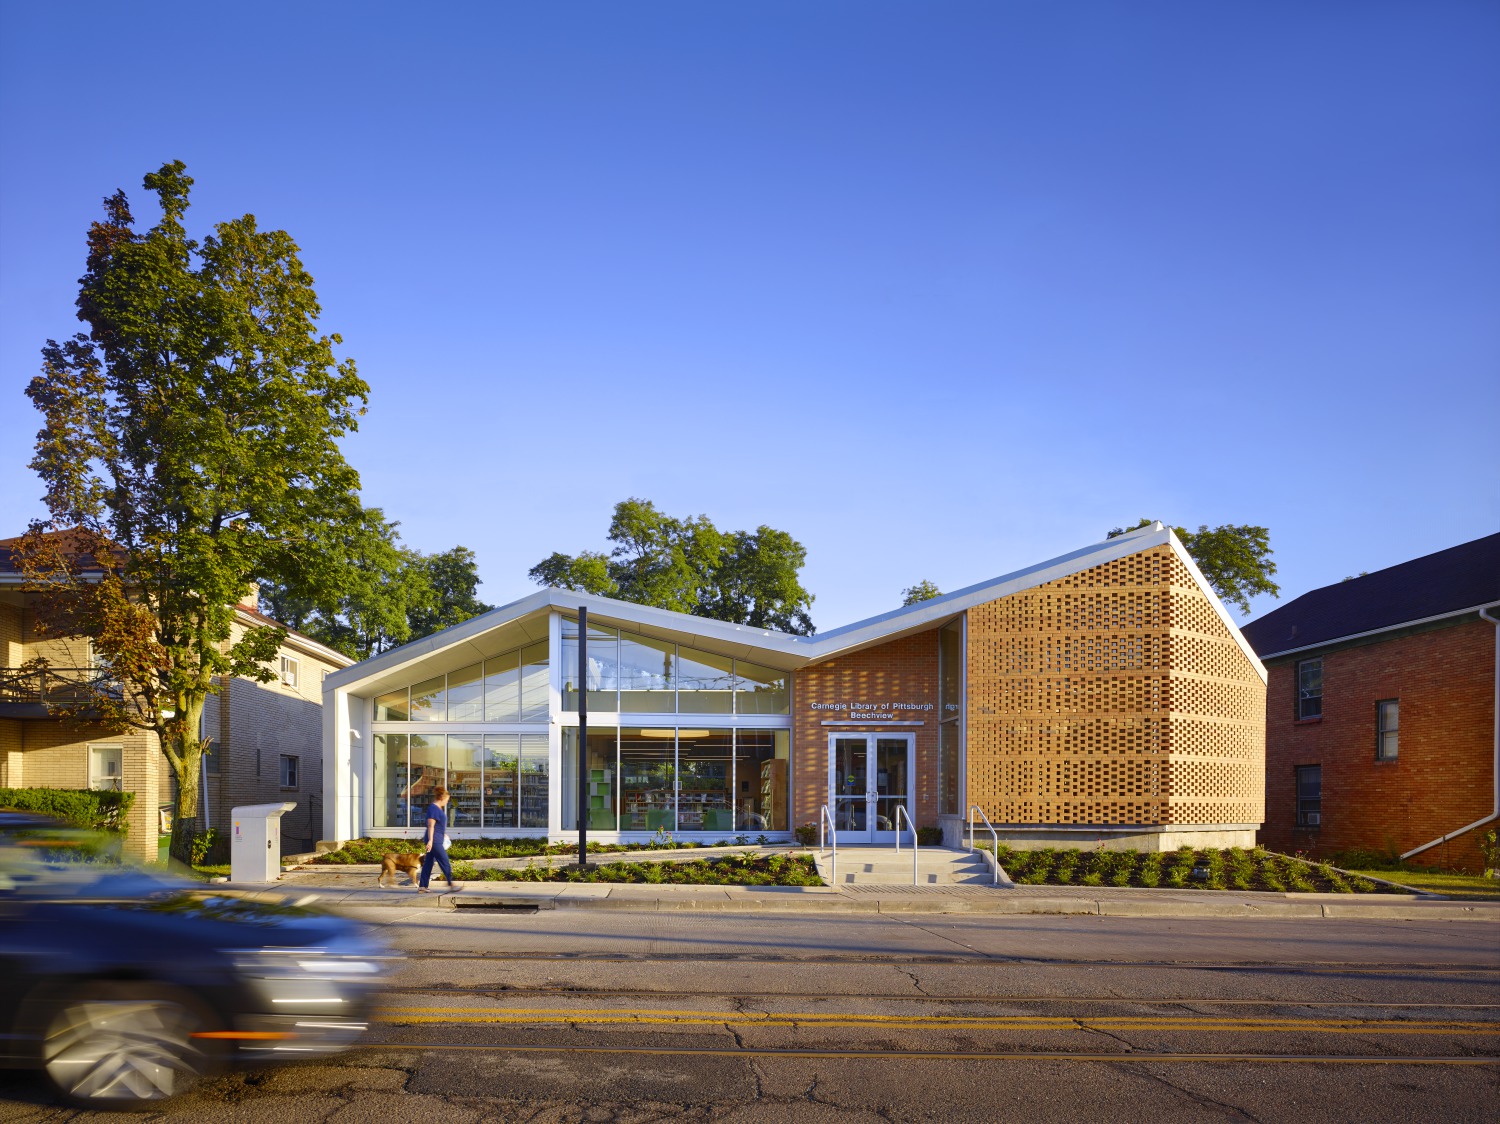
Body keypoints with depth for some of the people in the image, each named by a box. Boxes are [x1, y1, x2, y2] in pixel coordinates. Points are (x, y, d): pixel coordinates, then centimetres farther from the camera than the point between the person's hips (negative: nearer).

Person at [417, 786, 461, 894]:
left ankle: (422, 887, 12)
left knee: (428, 863, 10)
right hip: (434, 841, -10)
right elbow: (431, 825, -20)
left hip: (436, 841, 10)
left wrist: (444, 835, 37)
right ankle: (451, 885, 3)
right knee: (445, 863, -3)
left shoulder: (438, 808, 16)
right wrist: (430, 840, -25)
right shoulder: (433, 808, -15)